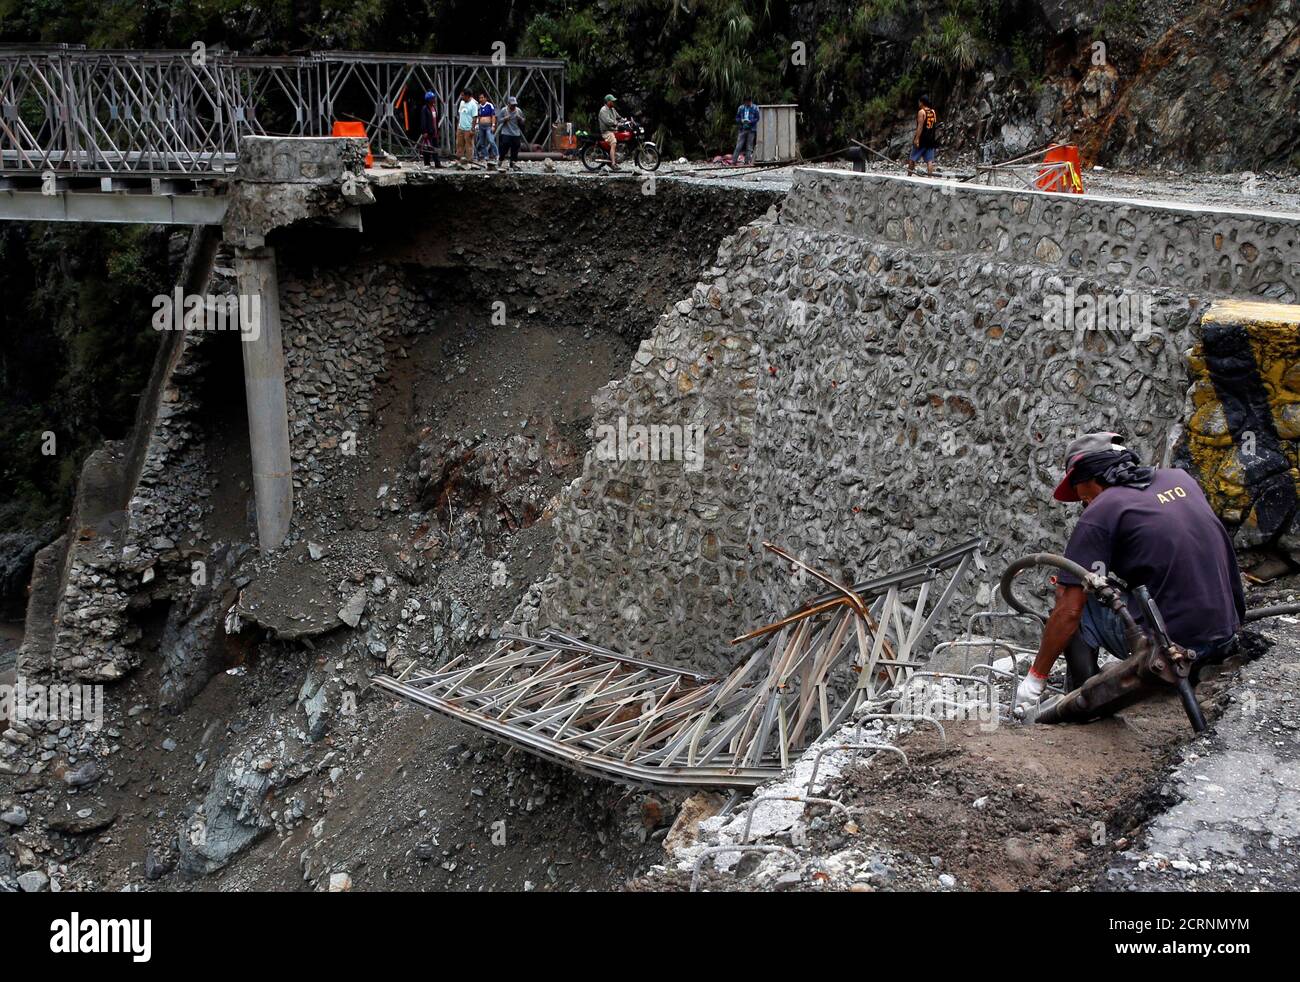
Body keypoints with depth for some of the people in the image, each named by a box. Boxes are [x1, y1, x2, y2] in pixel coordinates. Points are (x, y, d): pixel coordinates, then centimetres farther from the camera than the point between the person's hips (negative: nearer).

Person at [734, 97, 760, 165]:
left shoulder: (755, 108, 1)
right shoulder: (741, 108, 7)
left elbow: (757, 118, 0)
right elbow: (737, 118, 10)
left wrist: (750, 121, -16)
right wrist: (741, 120, -11)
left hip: (751, 129, -1)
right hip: (742, 129, 1)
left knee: (749, 146, 1)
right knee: (739, 145, -4)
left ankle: (748, 161, 5)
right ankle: (734, 160, -4)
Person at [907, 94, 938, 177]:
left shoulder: (921, 112, -10)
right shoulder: (933, 112, 11)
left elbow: (920, 126, -17)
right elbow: (935, 125, 14)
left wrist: (917, 138, -21)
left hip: (922, 139, -6)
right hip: (931, 139, 6)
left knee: (912, 158, 3)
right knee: (929, 160, 2)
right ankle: (930, 176, -4)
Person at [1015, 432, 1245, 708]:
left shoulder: (1100, 512, -8)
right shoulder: (1180, 478, 11)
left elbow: (1068, 610, -11)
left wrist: (1035, 678, -1)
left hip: (1171, 642, -7)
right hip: (1227, 637, 7)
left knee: (1073, 602, 9)